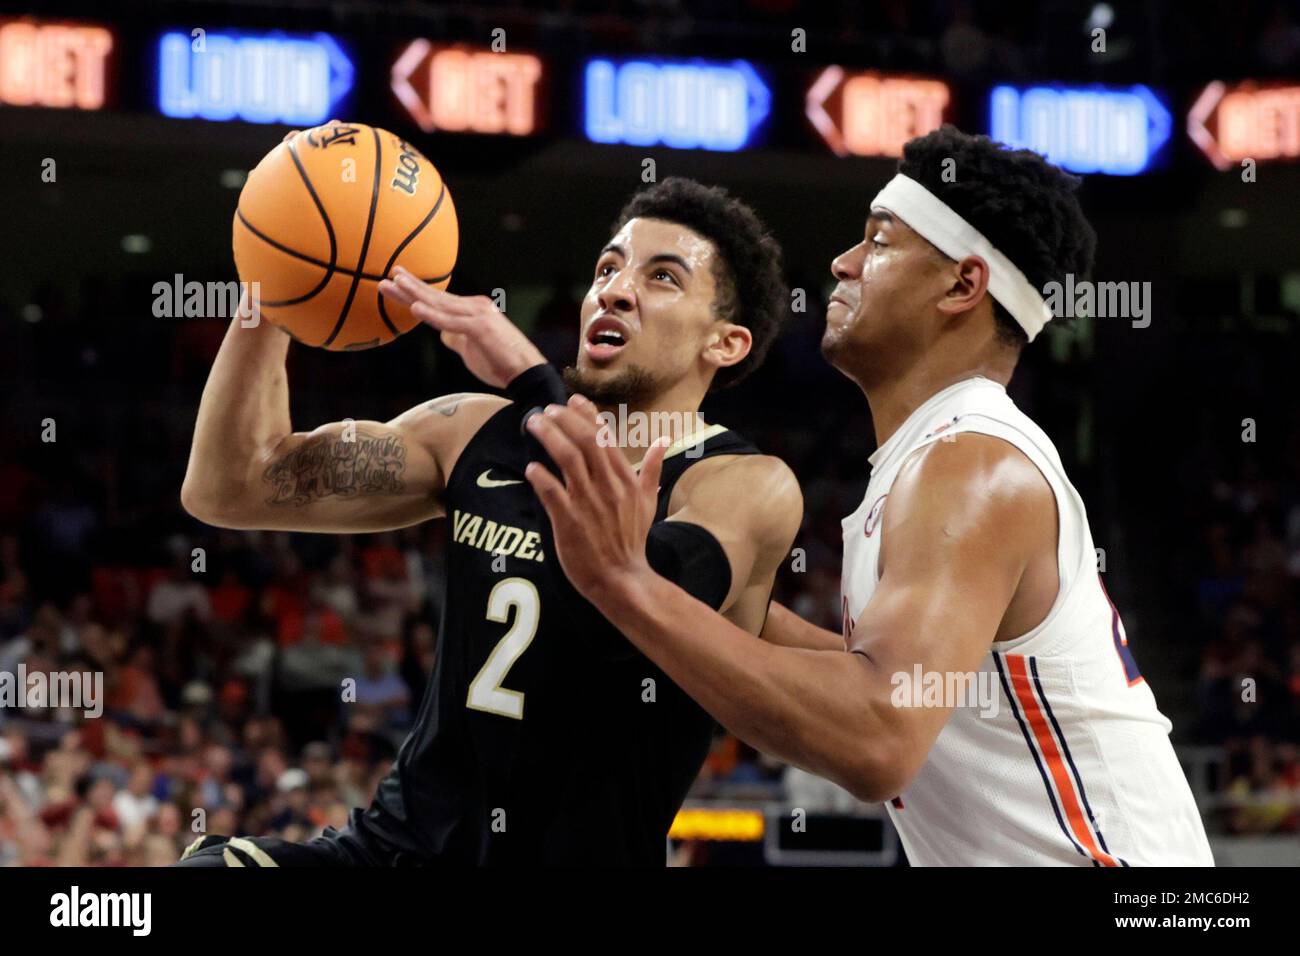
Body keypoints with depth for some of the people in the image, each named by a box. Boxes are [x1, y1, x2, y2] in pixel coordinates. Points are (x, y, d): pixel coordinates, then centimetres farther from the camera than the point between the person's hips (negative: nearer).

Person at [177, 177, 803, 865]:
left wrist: (528, 376, -28)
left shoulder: (750, 490, -9)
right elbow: (229, 488, 6)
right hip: (398, 841, 3)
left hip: (581, 850, -3)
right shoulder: (480, 434, 6)